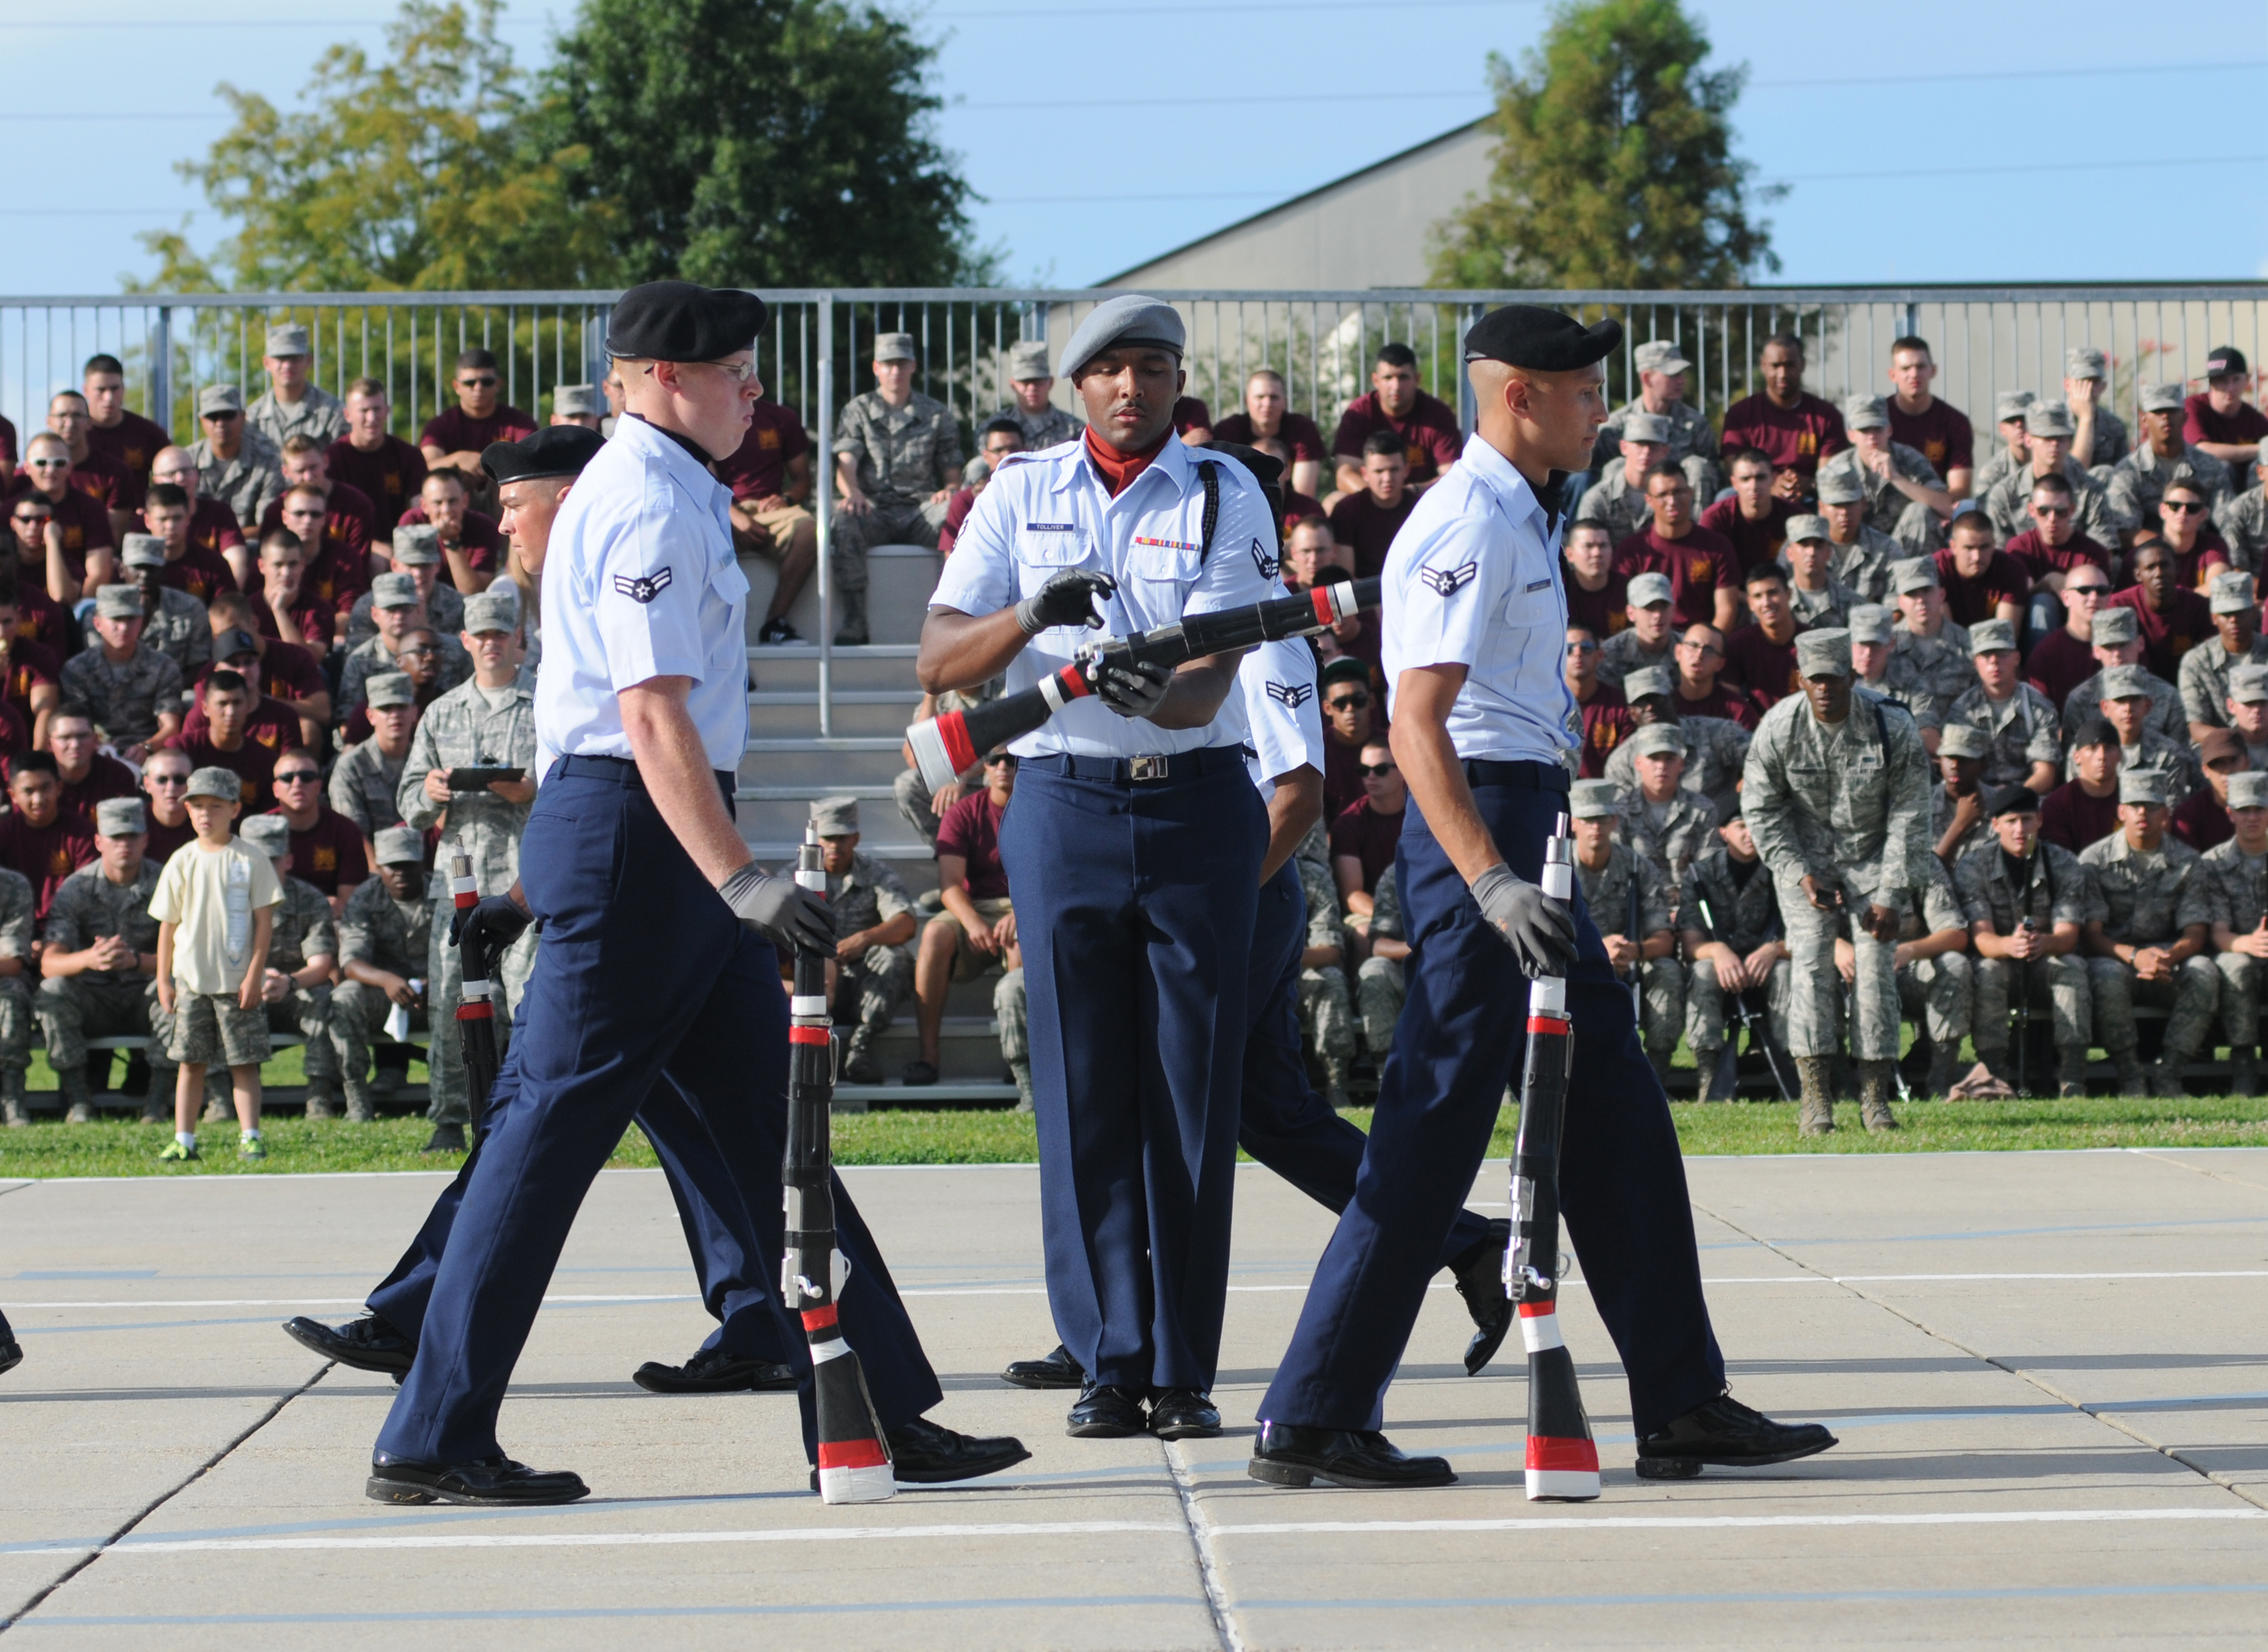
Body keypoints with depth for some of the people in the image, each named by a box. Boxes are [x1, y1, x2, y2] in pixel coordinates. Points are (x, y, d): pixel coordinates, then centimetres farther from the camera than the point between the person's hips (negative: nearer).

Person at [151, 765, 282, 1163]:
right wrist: (163, 980, 6)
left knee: (244, 1062, -1)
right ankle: (184, 1139, 7)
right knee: (190, 1062, 4)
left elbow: (264, 920, -2)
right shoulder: (182, 863, 6)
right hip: (190, 978, 3)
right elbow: (168, 925, 10)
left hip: (237, 981, -2)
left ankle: (249, 1137, 2)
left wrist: (255, 974, -8)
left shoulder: (250, 860, -2)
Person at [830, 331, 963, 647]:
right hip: (874, 509, 0)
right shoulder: (857, 411, 16)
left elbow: (952, 471, 15)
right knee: (842, 525, -36)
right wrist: (852, 492, -21)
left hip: (921, 506, 0)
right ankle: (853, 624, -31)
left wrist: (949, 490, -11)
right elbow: (845, 463, 2)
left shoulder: (937, 414, 18)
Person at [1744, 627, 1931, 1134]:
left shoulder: (1894, 729, -16)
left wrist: (1890, 896, -14)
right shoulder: (1778, 729, -13)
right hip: (1806, 856, 0)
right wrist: (1799, 875, -11)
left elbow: (1908, 818, -10)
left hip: (1873, 856, 0)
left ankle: (1875, 1096, -3)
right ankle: (1815, 1098, -11)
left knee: (1876, 966, -10)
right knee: (1812, 964, -13)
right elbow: (1762, 810, -3)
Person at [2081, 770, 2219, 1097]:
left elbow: (2196, 933, -1)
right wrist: (2135, 956, -28)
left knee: (2203, 971, -30)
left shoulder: (2187, 862, 6)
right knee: (2108, 975, -37)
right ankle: (2130, 1078, -25)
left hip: (2169, 963, 2)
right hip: (2113, 956, -2)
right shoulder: (2095, 859, 0)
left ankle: (2168, 1074, -26)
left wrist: (2170, 957, -26)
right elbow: (2091, 932, -8)